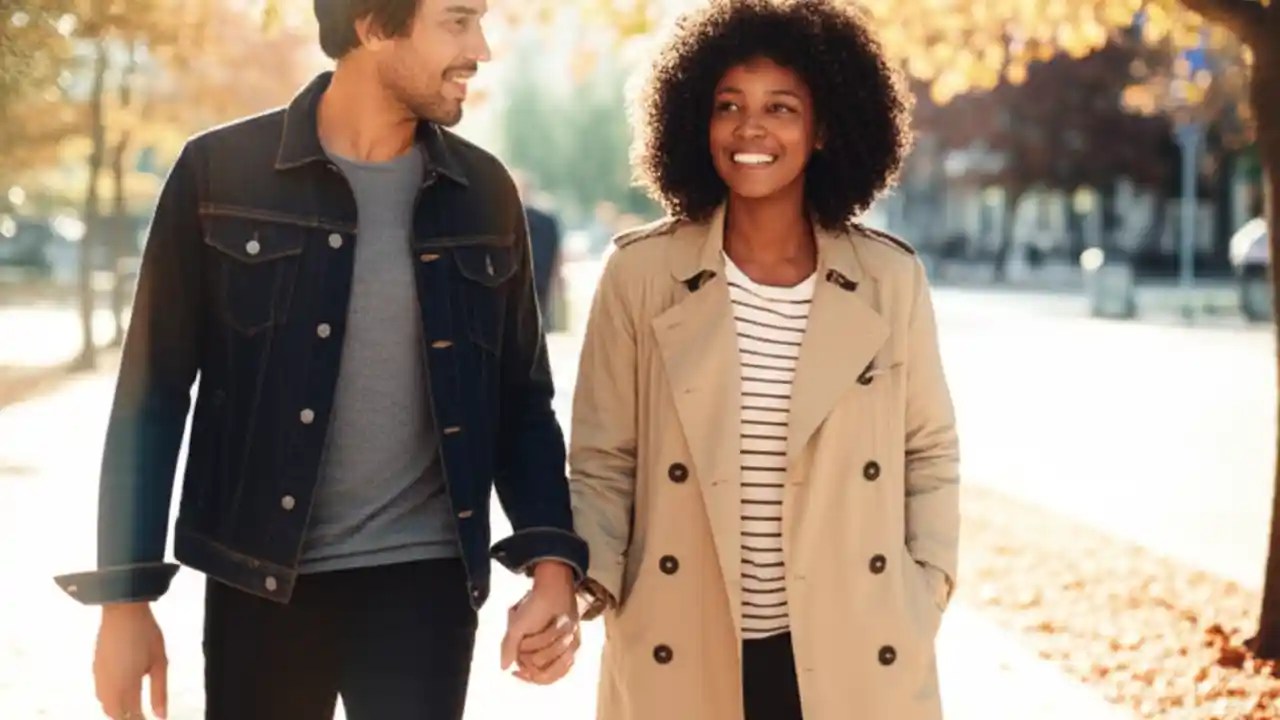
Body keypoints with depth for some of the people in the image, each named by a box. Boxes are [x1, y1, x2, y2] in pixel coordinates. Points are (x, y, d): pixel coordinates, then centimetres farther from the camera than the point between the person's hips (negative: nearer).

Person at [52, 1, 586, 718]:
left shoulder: (484, 191, 3)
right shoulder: (220, 172, -6)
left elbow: (522, 399, 8)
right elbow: (154, 393, -3)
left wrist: (553, 563, -6)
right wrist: (126, 594, -6)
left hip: (424, 577, 1)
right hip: (259, 581, -1)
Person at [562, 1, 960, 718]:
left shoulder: (891, 278, 0)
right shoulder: (642, 274, -3)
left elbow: (931, 451, 9)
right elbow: (602, 462, 0)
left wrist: (926, 591, -1)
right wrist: (585, 578, -15)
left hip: (854, 658, 1)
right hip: (681, 658, -1)